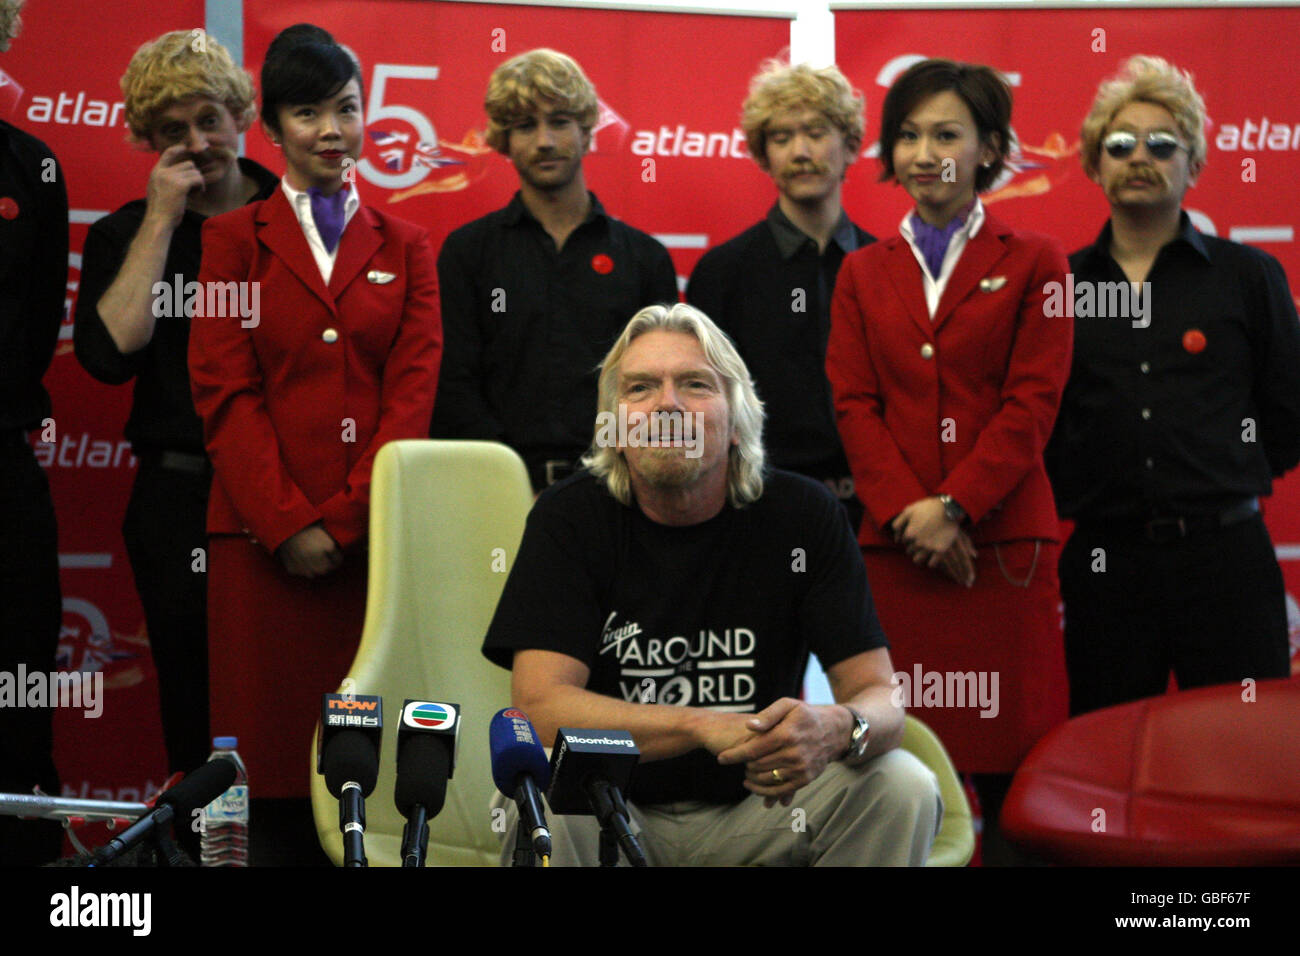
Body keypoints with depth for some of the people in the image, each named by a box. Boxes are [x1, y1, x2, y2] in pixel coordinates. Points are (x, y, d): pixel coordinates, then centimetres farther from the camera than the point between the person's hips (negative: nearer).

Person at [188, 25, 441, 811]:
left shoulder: (406, 247, 14)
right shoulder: (235, 239, 10)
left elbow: (414, 391, 4)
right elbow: (226, 393, 1)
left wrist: (343, 518, -8)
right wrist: (287, 523, -9)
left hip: (377, 527, 1)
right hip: (264, 531, -1)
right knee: (268, 735, -2)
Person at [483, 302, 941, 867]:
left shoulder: (802, 515, -5)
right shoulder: (569, 518, -9)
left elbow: (878, 693, -9)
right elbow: (540, 706, -19)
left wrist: (834, 729, -35)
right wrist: (703, 726, -34)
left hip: (755, 806, 2)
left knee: (903, 787, -21)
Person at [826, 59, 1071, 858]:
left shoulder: (1033, 262, 8)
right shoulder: (864, 273, 16)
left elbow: (1033, 402, -2)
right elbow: (854, 405, 6)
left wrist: (952, 507, -12)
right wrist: (909, 513, -8)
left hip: (1004, 539, -2)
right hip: (894, 544, 2)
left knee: (1008, 750, -3)